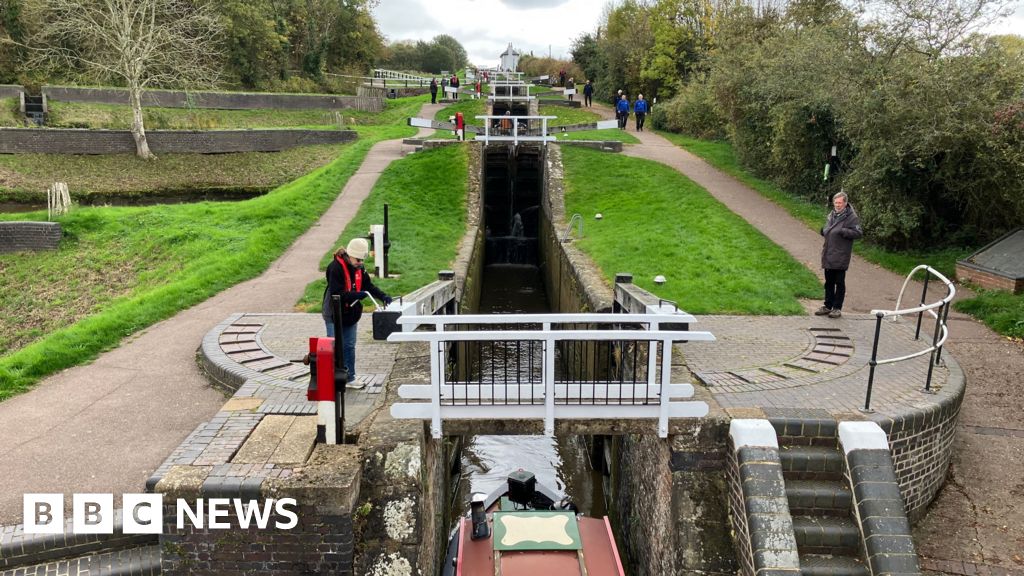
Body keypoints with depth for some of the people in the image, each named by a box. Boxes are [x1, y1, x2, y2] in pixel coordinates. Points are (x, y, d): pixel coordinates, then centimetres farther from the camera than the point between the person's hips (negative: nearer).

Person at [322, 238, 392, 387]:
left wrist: (383, 296, -7)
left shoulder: (359, 268, 3)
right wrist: (356, 295, -34)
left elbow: (369, 286, 8)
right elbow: (336, 293, -26)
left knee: (349, 347, 14)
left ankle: (350, 378, 24)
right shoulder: (336, 267, -21)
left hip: (351, 315, 7)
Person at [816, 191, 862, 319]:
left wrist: (844, 231, -24)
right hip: (828, 255, 7)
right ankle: (828, 306, 24)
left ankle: (837, 308, 11)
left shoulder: (851, 217, -10)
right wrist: (824, 231, 4)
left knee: (839, 283, 3)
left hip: (840, 257, -7)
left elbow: (858, 233, -14)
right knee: (829, 282, 14)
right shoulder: (832, 215, 12)